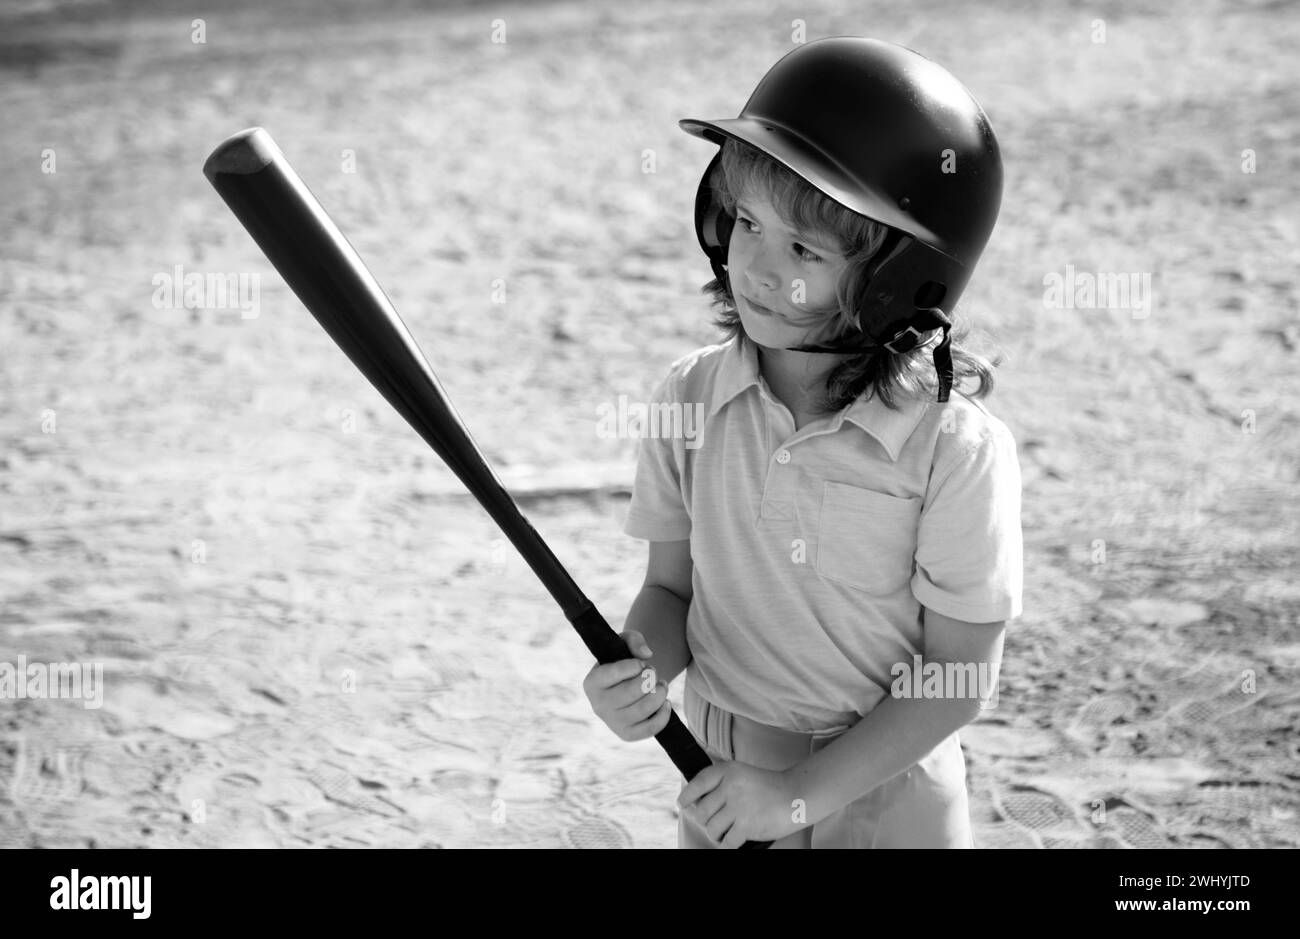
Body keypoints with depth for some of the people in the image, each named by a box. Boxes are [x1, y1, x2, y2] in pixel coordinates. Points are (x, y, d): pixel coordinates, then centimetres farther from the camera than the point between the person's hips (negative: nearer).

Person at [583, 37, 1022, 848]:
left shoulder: (957, 450, -20)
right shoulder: (689, 399, -9)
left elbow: (959, 676, -14)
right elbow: (671, 588, 1)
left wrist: (800, 793, -17)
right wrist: (645, 670, -20)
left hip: (885, 792, -3)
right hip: (722, 782, 3)